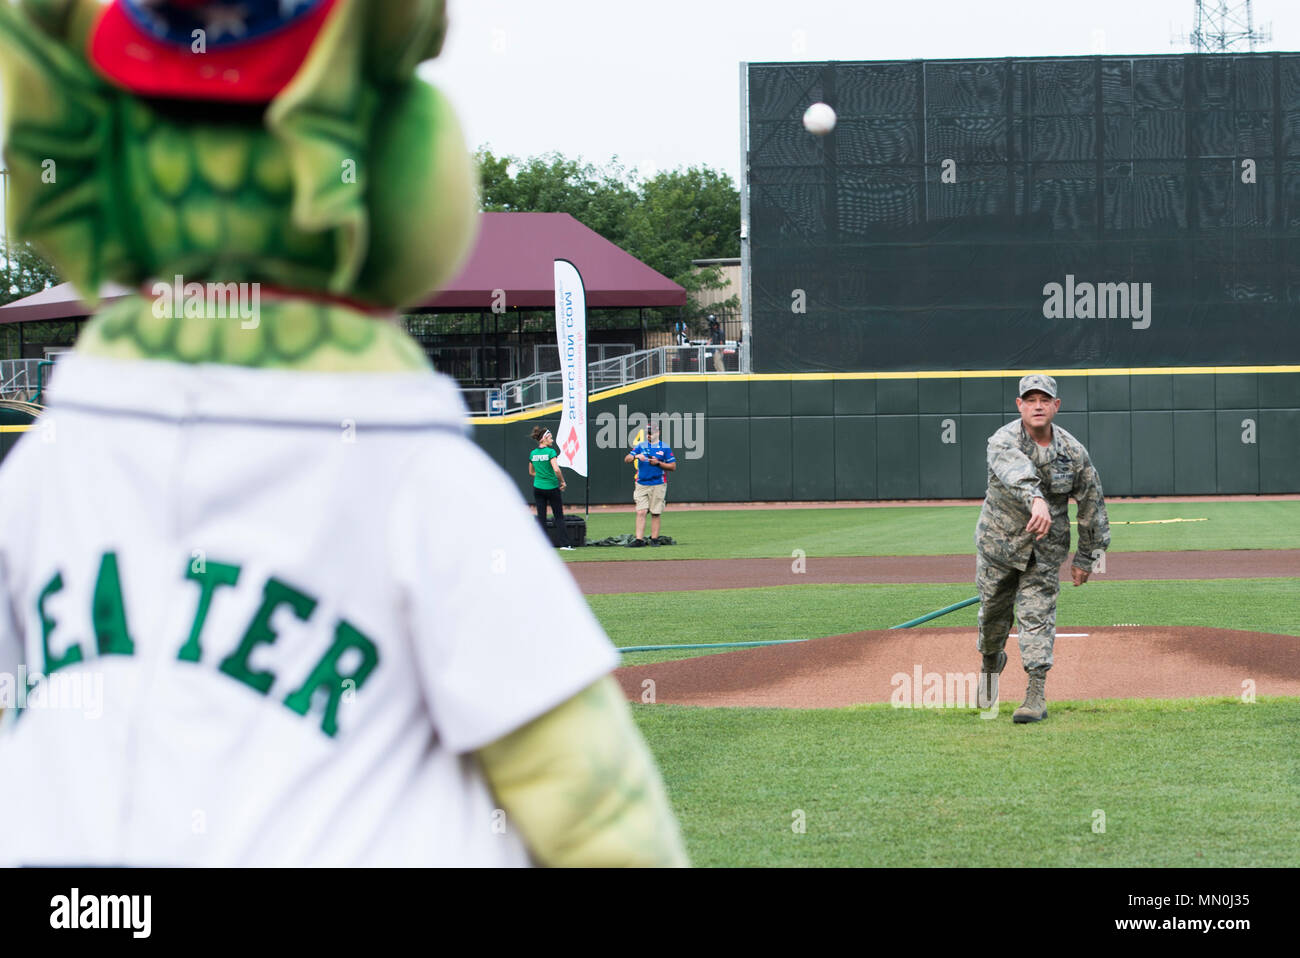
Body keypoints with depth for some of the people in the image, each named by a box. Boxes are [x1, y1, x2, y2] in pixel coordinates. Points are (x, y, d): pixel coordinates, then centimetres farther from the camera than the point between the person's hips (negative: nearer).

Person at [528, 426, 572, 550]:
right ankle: (564, 543, 1)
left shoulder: (533, 453, 5)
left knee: (541, 517, 7)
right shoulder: (551, 452, -13)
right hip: (552, 487, -4)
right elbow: (556, 469, -22)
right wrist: (563, 481, -9)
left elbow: (531, 472, 15)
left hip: (538, 487, 4)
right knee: (559, 517, 4)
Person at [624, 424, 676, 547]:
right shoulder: (640, 446, 11)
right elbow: (626, 459, 2)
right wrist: (636, 456, -19)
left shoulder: (664, 448, 5)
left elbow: (673, 467, 2)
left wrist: (658, 463, -11)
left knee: (655, 513, -1)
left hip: (657, 485, -2)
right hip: (641, 485, 2)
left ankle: (654, 539, 3)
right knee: (640, 512, -6)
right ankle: (639, 540, -7)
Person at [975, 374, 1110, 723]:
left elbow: (1092, 504, 1)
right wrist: (1035, 500, -66)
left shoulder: (1073, 452, -11)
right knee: (993, 609, 14)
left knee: (1037, 614, -8)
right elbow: (1017, 471, -45)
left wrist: (1085, 559, 3)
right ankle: (991, 659, 45)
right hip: (998, 540, 0)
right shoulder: (1003, 441, -21)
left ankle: (1037, 697, -9)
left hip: (1046, 549, 0)